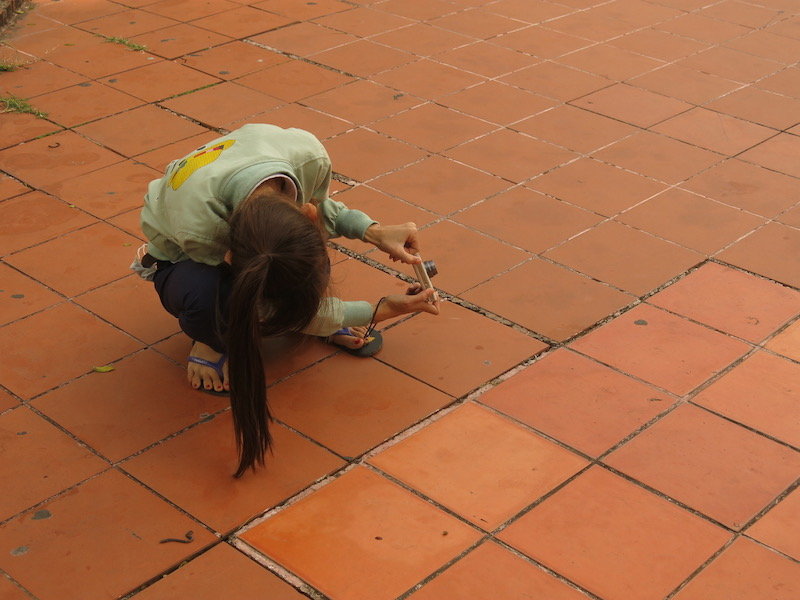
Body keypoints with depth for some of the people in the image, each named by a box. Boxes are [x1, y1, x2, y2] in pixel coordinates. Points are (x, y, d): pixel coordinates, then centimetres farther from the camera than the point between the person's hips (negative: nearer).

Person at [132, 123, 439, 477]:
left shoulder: (309, 155, -36)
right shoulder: (196, 226, -45)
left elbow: (319, 204, -7)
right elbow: (276, 311, -30)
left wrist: (375, 232, -25)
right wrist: (382, 310, -24)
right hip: (182, 259, -4)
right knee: (205, 294, -40)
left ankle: (323, 318, 2)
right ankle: (211, 341, -6)